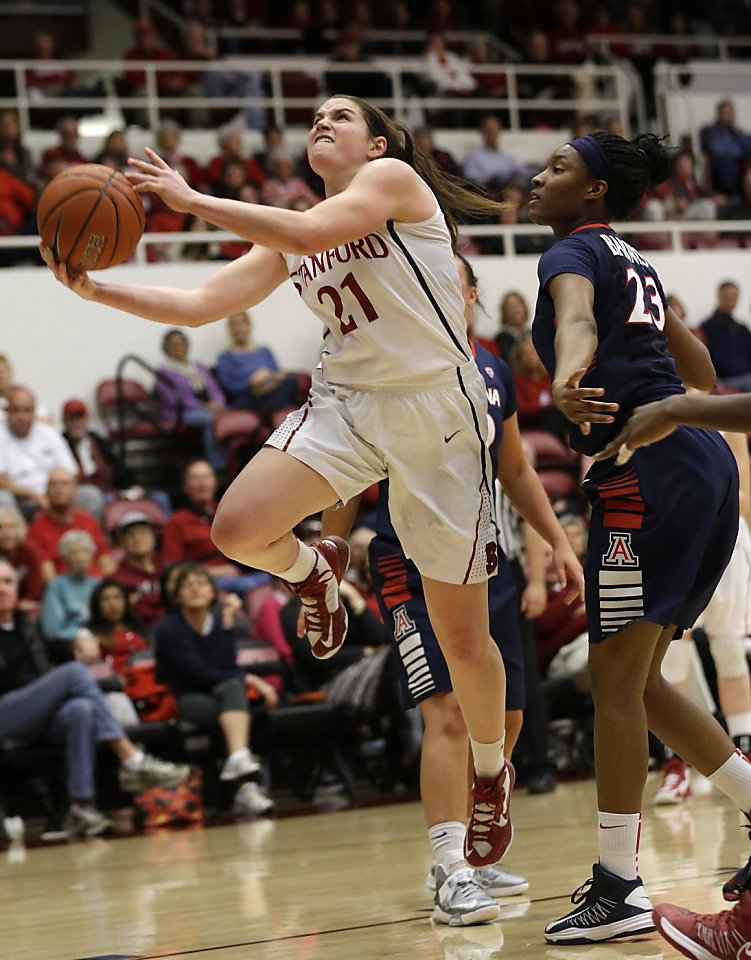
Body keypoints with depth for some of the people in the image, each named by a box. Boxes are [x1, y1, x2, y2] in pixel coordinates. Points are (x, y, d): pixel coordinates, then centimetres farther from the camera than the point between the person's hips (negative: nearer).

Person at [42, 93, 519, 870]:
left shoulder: (395, 177, -5)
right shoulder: (288, 239, 14)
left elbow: (310, 233, -22)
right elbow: (200, 305, 10)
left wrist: (193, 200, -16)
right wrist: (98, 292, -2)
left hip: (435, 412, -5)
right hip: (345, 404, 5)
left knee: (462, 638, 1)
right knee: (236, 528, -23)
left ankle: (491, 772, 28)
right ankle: (313, 571, 13)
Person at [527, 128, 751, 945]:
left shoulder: (573, 251, -3)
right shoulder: (633, 265, 23)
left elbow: (576, 318, -28)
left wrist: (566, 382, -49)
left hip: (649, 473, -9)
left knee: (614, 682, -5)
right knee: (636, 681, 14)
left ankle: (619, 888, -3)